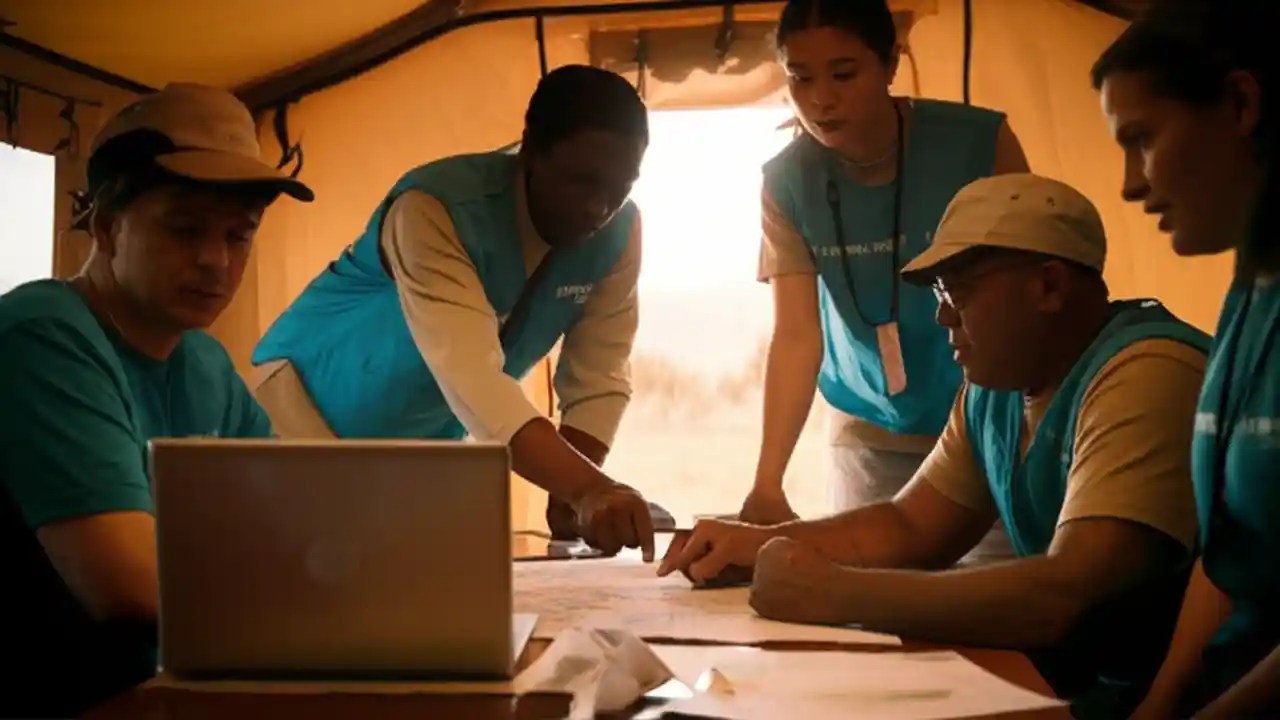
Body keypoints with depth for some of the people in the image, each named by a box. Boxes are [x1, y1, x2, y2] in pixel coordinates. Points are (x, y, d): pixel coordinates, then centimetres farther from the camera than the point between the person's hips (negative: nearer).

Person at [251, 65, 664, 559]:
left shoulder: (618, 232, -16)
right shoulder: (436, 209, -34)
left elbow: (597, 378, -13)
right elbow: (470, 376, -46)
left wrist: (572, 496, -27)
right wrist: (587, 488, -57)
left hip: (435, 430, 5)